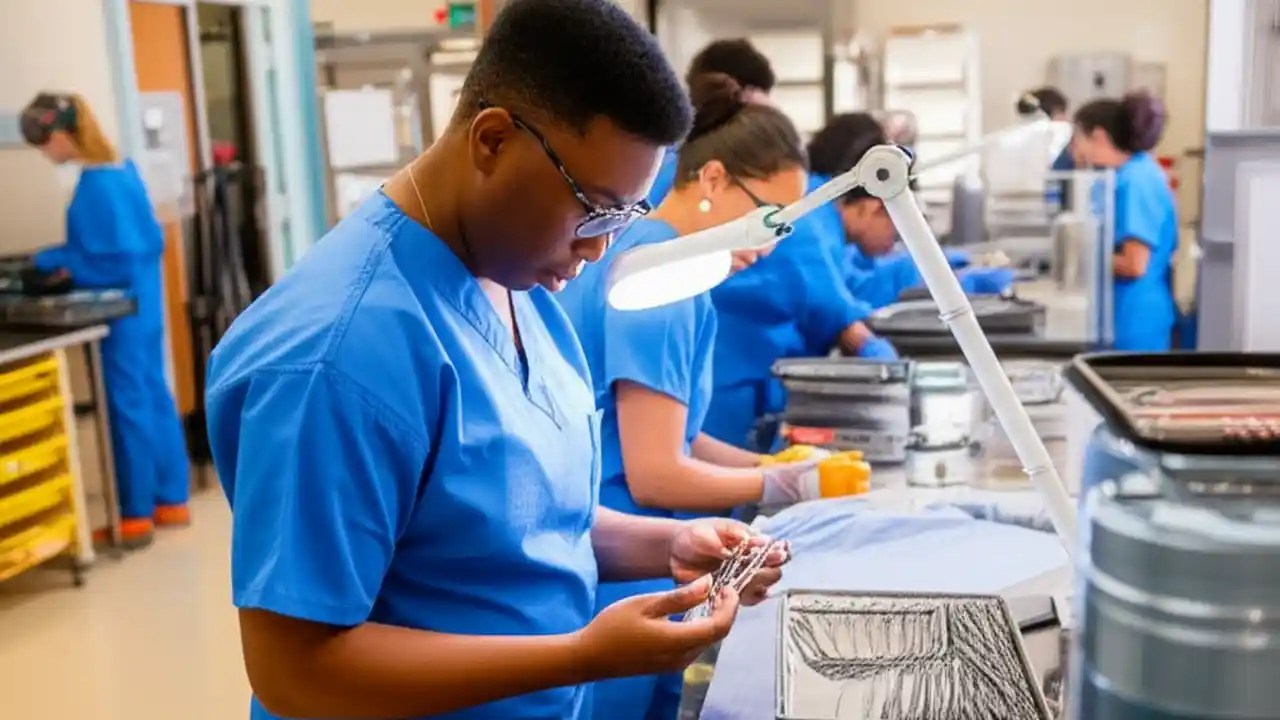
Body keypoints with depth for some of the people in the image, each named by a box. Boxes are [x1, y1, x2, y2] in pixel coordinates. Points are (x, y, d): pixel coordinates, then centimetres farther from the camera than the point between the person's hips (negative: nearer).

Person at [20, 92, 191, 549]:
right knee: (154, 397, 13)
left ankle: (137, 515, 9)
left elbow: (115, 260, -21)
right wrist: (68, 259, 12)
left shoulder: (94, 185, -19)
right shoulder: (122, 169, 8)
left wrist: (56, 261, -11)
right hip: (145, 305, 9)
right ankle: (172, 501, 22)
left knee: (128, 407, 0)